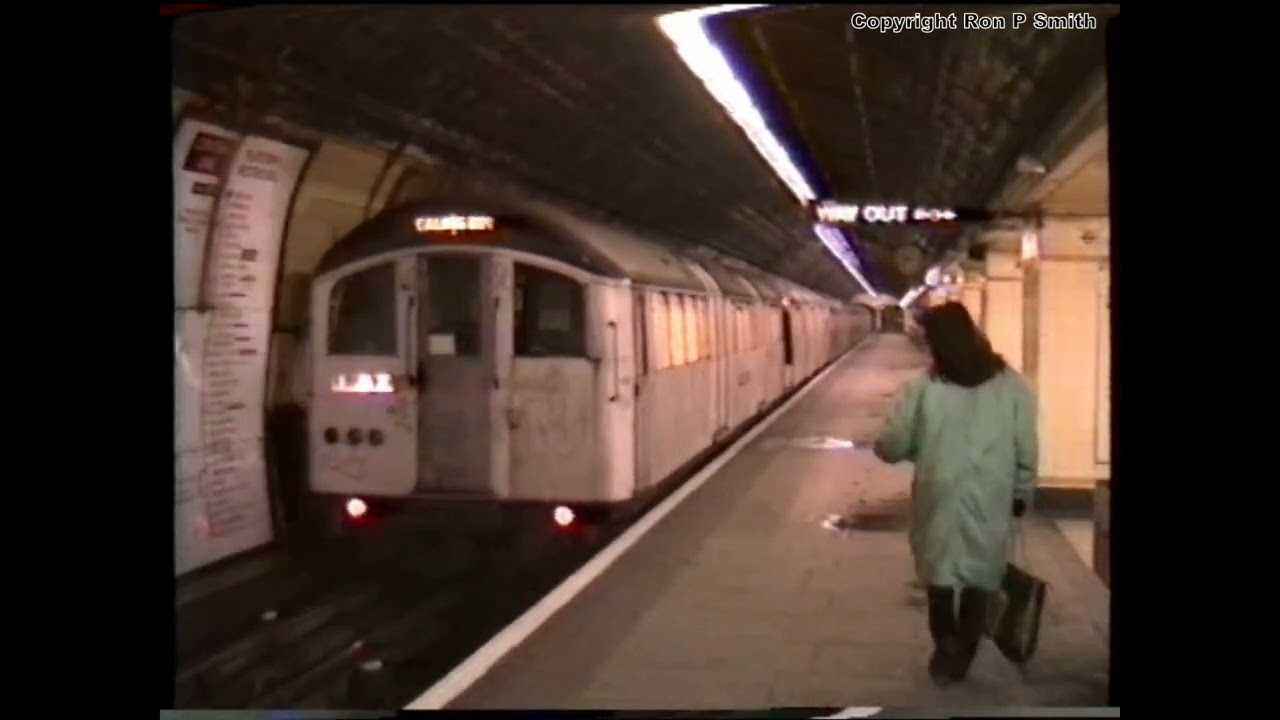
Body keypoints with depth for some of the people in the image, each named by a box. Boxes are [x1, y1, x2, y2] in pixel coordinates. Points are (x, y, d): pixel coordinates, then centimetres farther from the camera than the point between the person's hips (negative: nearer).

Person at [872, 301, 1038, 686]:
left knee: (939, 575, 17)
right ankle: (961, 656, 27)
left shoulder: (922, 389, -11)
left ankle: (947, 653, 22)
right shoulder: (1012, 386, -6)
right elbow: (1026, 452, -3)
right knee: (979, 579, 17)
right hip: (990, 503, 2)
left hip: (940, 501, -1)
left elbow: (890, 448, -6)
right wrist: (1021, 495, 11)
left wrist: (921, 447, 16)